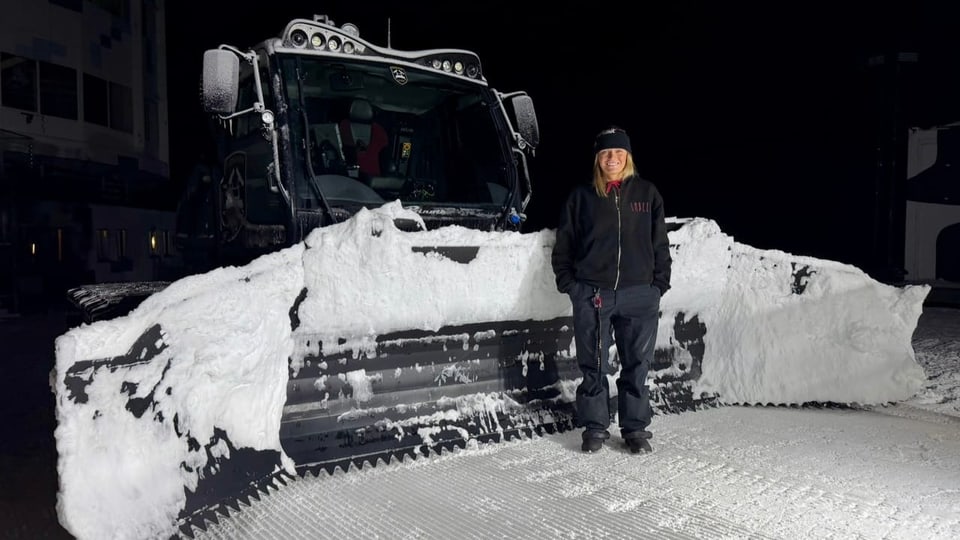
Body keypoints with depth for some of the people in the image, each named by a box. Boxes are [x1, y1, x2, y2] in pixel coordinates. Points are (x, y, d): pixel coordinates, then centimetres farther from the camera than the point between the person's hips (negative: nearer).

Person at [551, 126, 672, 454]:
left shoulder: (647, 193, 8)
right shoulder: (581, 196, 6)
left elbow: (660, 243, 9)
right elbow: (563, 245, 8)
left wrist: (659, 285, 3)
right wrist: (568, 285, 0)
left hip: (639, 294, 1)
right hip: (591, 294, -1)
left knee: (637, 365, 7)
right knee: (594, 366, 5)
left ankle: (635, 429, 20)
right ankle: (595, 428, 18)